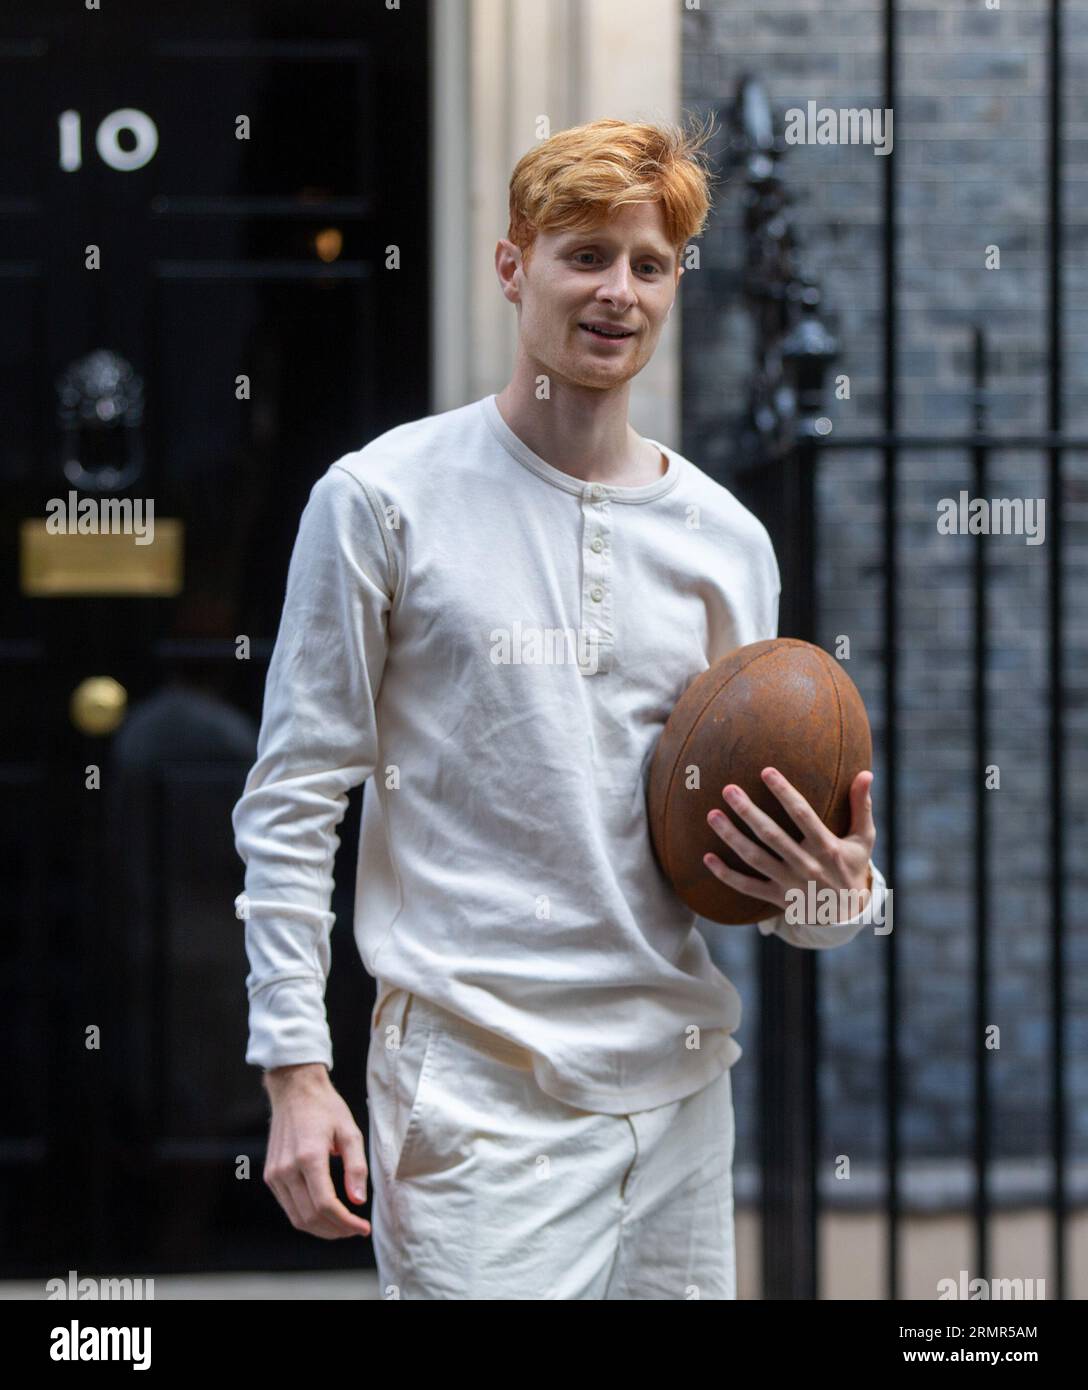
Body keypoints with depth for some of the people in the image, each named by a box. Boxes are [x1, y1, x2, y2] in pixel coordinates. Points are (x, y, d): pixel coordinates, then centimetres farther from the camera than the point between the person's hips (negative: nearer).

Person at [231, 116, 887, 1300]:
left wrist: (829, 899, -5)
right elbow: (290, 806, -2)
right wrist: (296, 1069, -9)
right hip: (477, 1098, -5)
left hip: (678, 1086, 5)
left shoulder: (728, 540, 12)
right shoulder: (384, 499, -2)